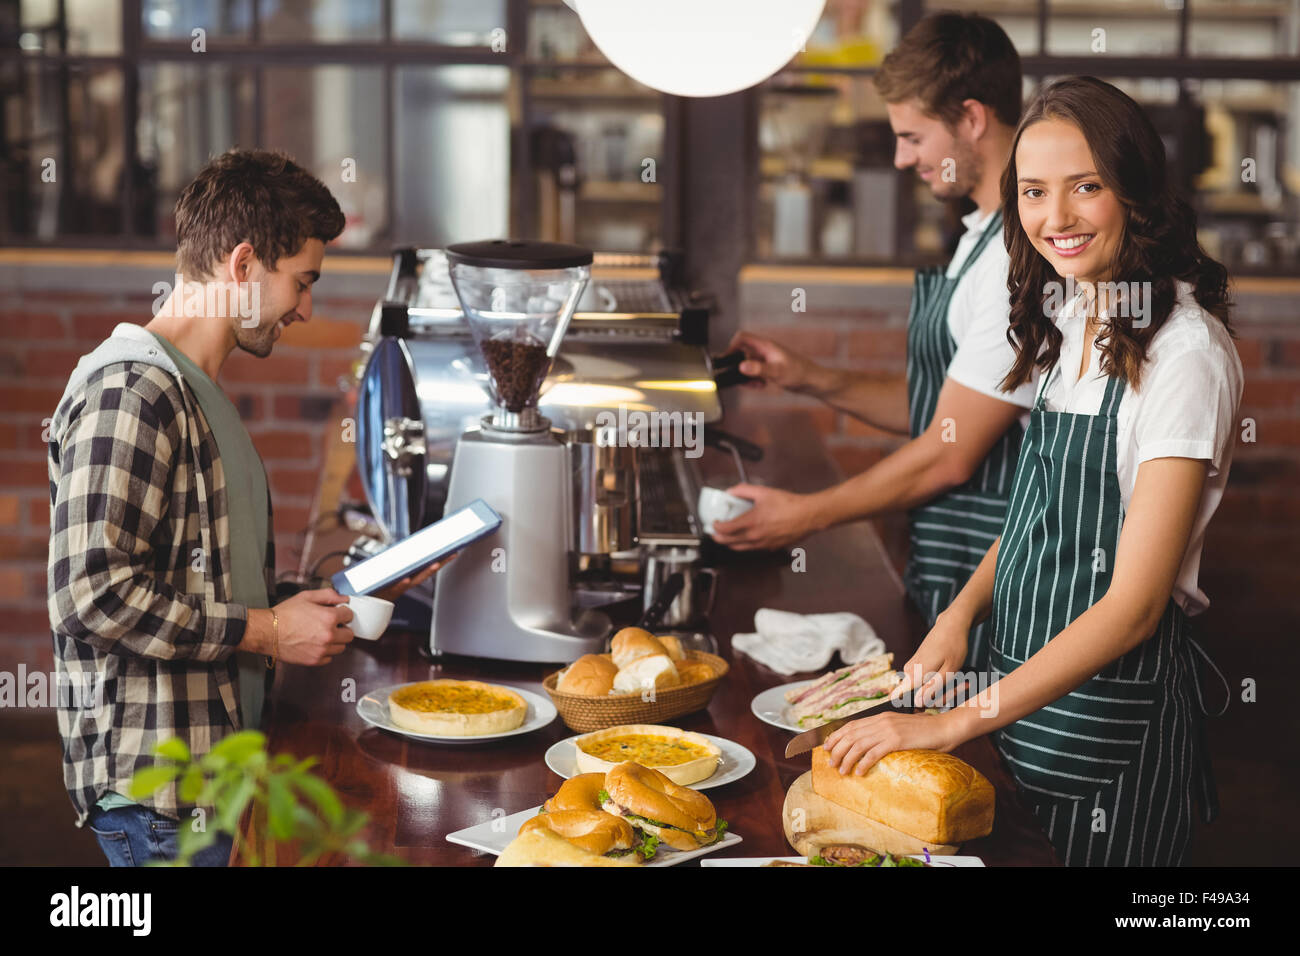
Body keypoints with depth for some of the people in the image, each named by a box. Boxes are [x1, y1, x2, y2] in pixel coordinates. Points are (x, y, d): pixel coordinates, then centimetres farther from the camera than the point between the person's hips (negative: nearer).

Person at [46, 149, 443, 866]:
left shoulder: (196, 390, 17)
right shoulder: (128, 390, -16)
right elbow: (94, 593, -24)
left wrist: (345, 592, 12)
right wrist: (267, 631, -17)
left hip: (217, 761, 10)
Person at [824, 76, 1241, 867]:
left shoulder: (1185, 349, -21)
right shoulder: (1067, 324, 4)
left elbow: (1134, 605, -23)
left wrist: (954, 725, -25)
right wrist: (963, 611, -4)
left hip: (1115, 709, -7)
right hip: (1027, 684, 8)